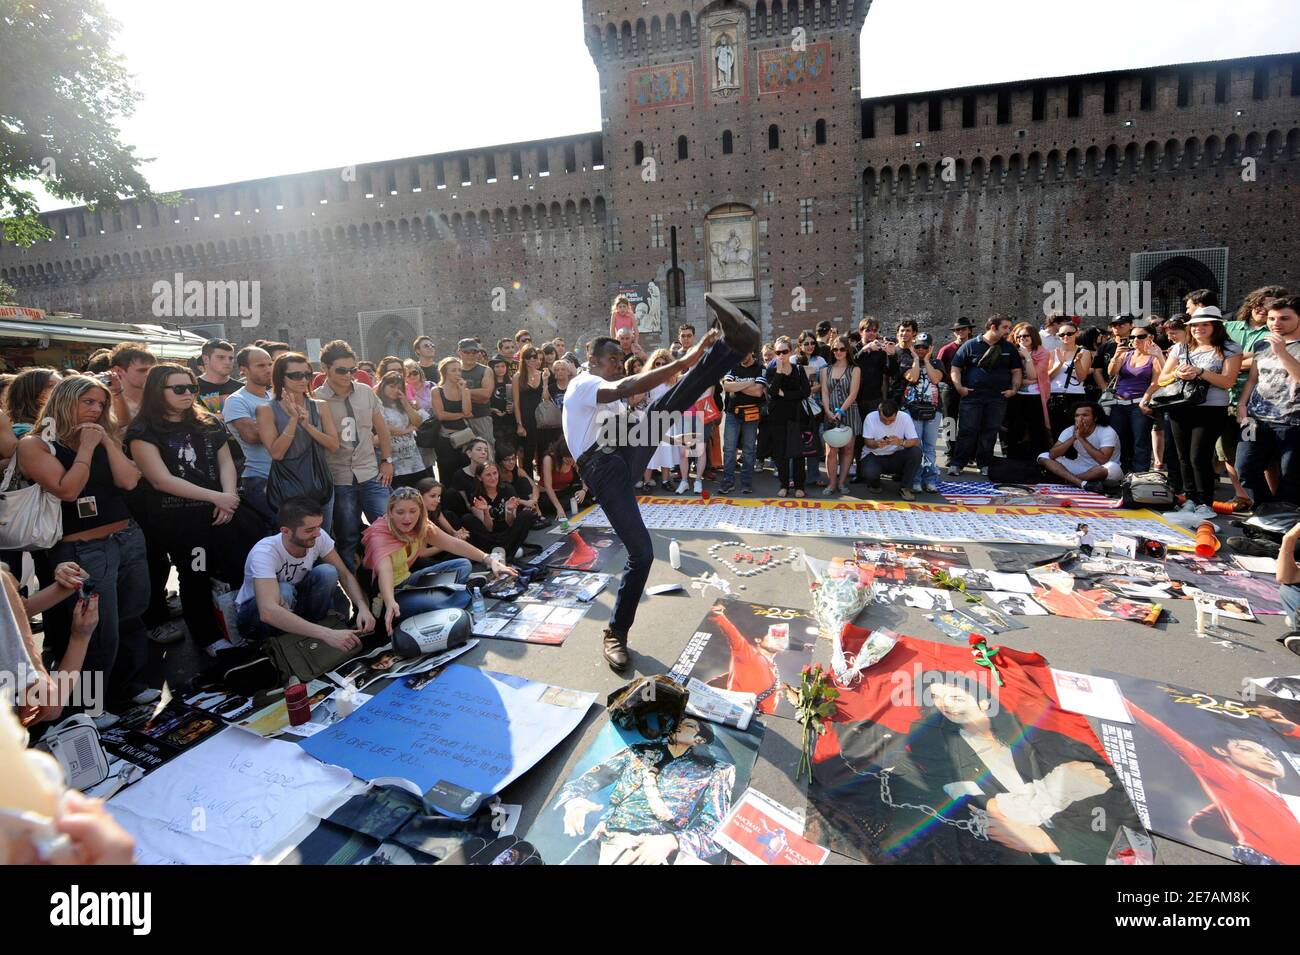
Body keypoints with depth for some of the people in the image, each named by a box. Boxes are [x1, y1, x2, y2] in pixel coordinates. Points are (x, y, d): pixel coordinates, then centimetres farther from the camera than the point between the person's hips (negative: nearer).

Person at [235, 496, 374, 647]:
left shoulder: (319, 537, -20)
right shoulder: (264, 552, -34)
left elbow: (345, 575, -11)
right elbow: (268, 612, -47)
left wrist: (363, 607, -31)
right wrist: (327, 634, -54)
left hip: (294, 603, 4)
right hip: (253, 612, -4)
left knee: (327, 572, -23)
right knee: (284, 591, -36)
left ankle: (310, 634, -5)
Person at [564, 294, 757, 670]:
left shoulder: (607, 397, 36)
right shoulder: (582, 384, 4)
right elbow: (625, 389, -18)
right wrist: (683, 362, -25)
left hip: (626, 456, 7)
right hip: (602, 468, -6)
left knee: (660, 409, -18)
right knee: (641, 552, -16)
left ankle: (733, 344, -32)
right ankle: (615, 634, 0)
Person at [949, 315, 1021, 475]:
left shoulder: (1009, 348, 14)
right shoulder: (970, 345, 4)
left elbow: (1016, 371, 17)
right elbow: (956, 368, 3)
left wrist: (1014, 389, 3)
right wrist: (959, 387, -8)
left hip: (998, 398, 3)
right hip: (972, 396, -3)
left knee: (990, 432, 5)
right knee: (967, 431, -5)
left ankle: (984, 464, 13)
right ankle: (957, 464, -1)